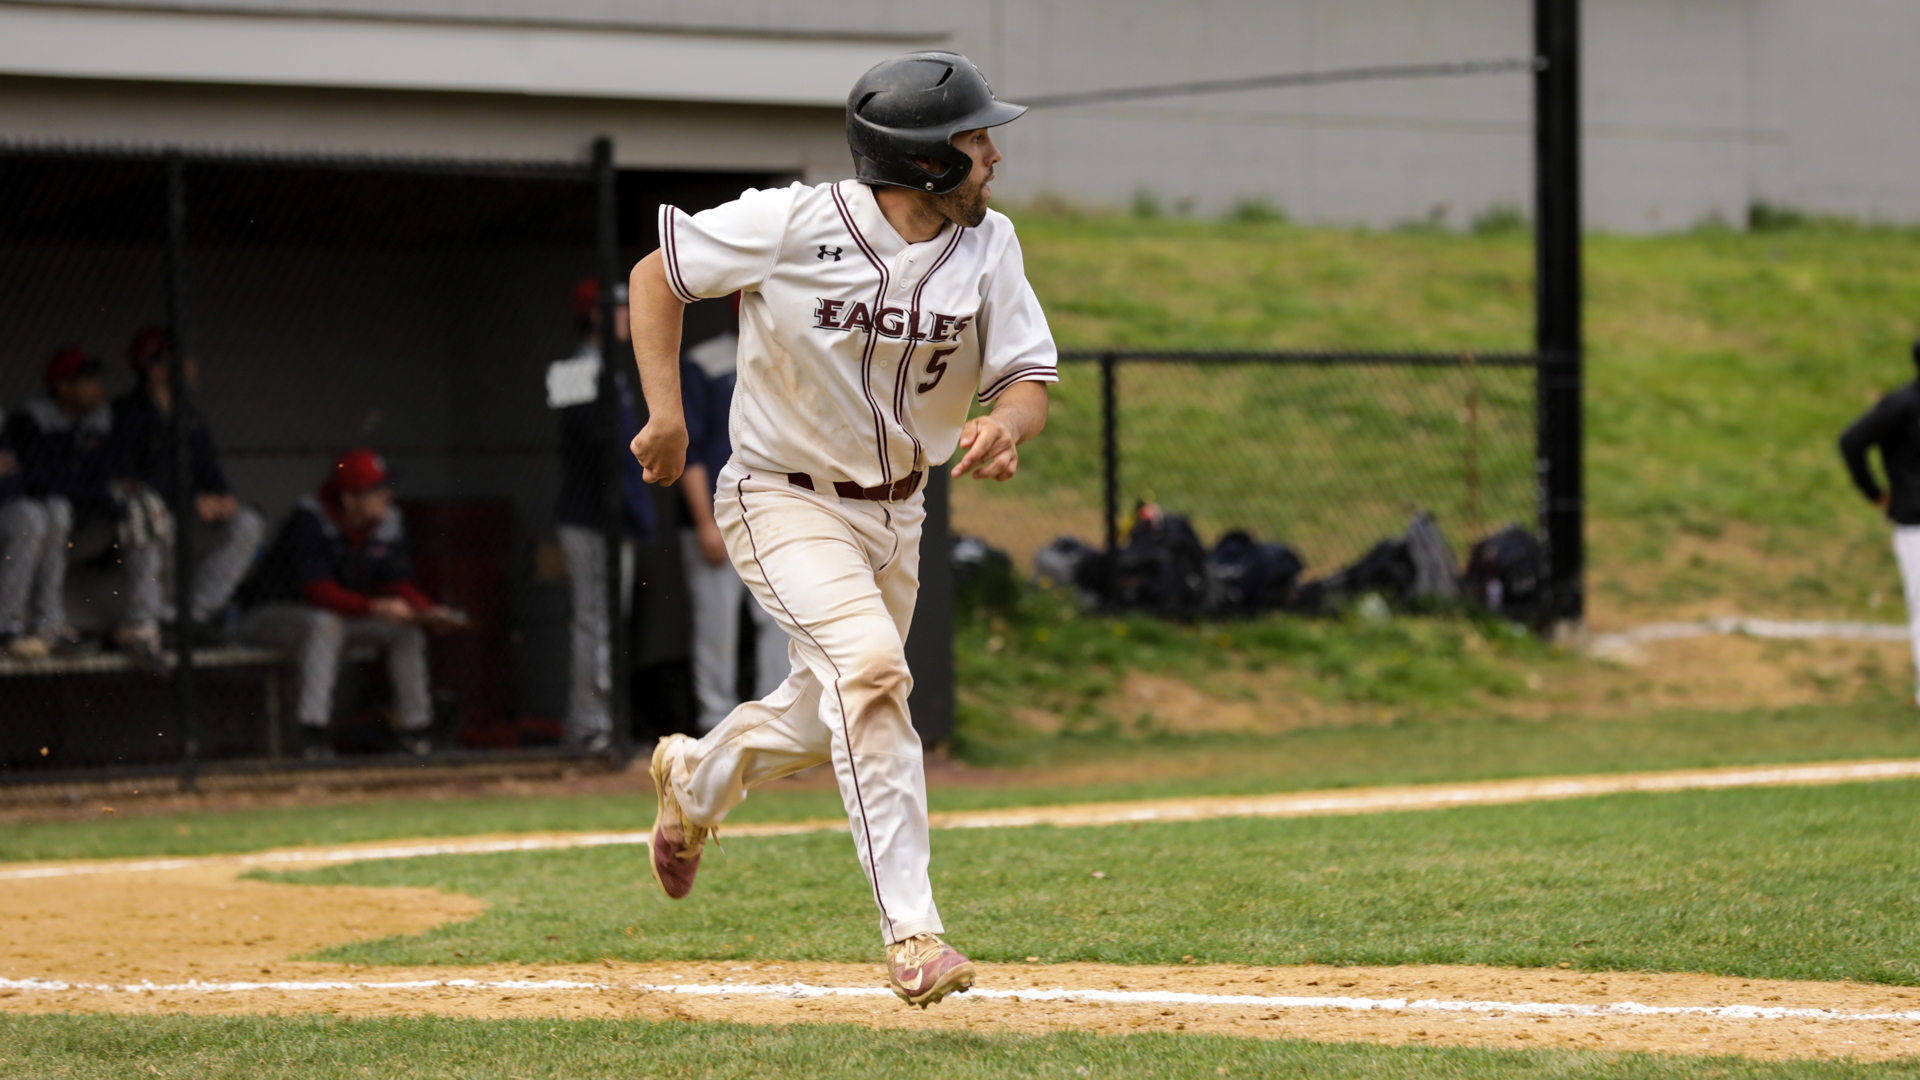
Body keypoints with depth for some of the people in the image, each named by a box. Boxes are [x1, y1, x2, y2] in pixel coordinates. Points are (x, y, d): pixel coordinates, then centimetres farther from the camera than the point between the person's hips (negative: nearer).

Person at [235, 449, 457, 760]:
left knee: (407, 627, -7)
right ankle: (311, 731, -39)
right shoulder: (310, 521, -26)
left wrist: (428, 611, -23)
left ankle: (415, 729, 0)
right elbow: (315, 589, -34)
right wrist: (374, 607, -44)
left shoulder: (389, 523, -3)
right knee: (325, 623, -38)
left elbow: (397, 584, -2)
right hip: (271, 614, -7)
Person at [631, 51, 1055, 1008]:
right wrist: (666, 414, -16)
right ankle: (911, 930, -27)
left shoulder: (988, 246, -8)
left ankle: (696, 776, 52)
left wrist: (1006, 425, -32)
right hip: (784, 502, -6)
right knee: (869, 669, -27)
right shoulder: (795, 225, -20)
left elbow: (1028, 381, -9)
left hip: (894, 513, 6)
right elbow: (657, 274, -8)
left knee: (833, 718, 18)